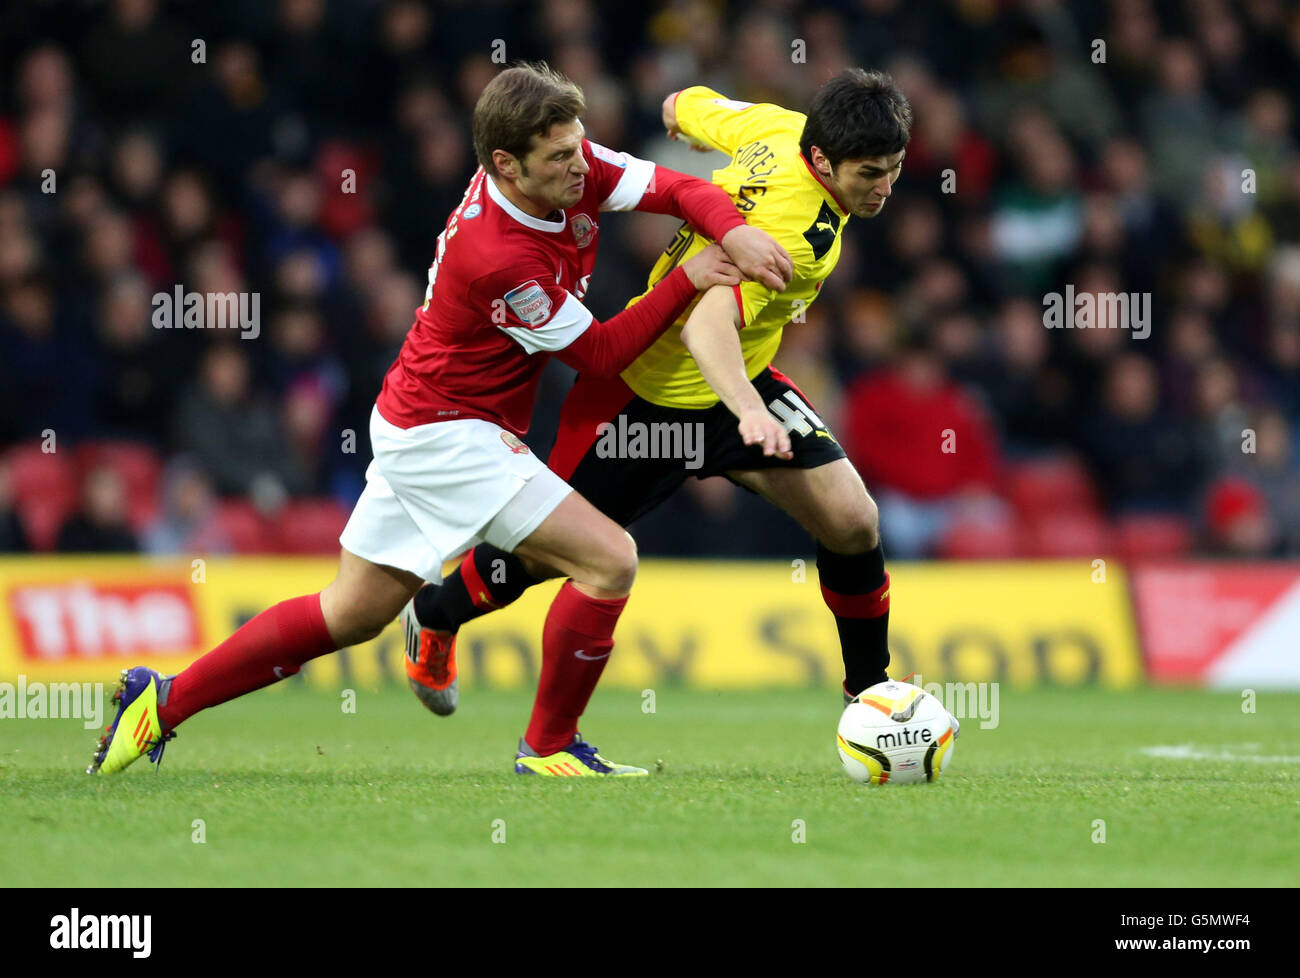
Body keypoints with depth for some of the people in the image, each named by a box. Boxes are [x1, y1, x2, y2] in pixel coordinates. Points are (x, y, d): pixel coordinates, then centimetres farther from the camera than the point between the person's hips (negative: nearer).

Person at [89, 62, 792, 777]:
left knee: (351, 615, 18)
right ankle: (549, 746, 2)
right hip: (446, 435, -9)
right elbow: (600, 356, -17)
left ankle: (164, 700, 24)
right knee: (609, 559, -13)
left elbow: (678, 189, -3)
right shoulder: (498, 260, -29)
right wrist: (688, 281, -19)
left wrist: (734, 231, -24)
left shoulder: (575, 168, -7)